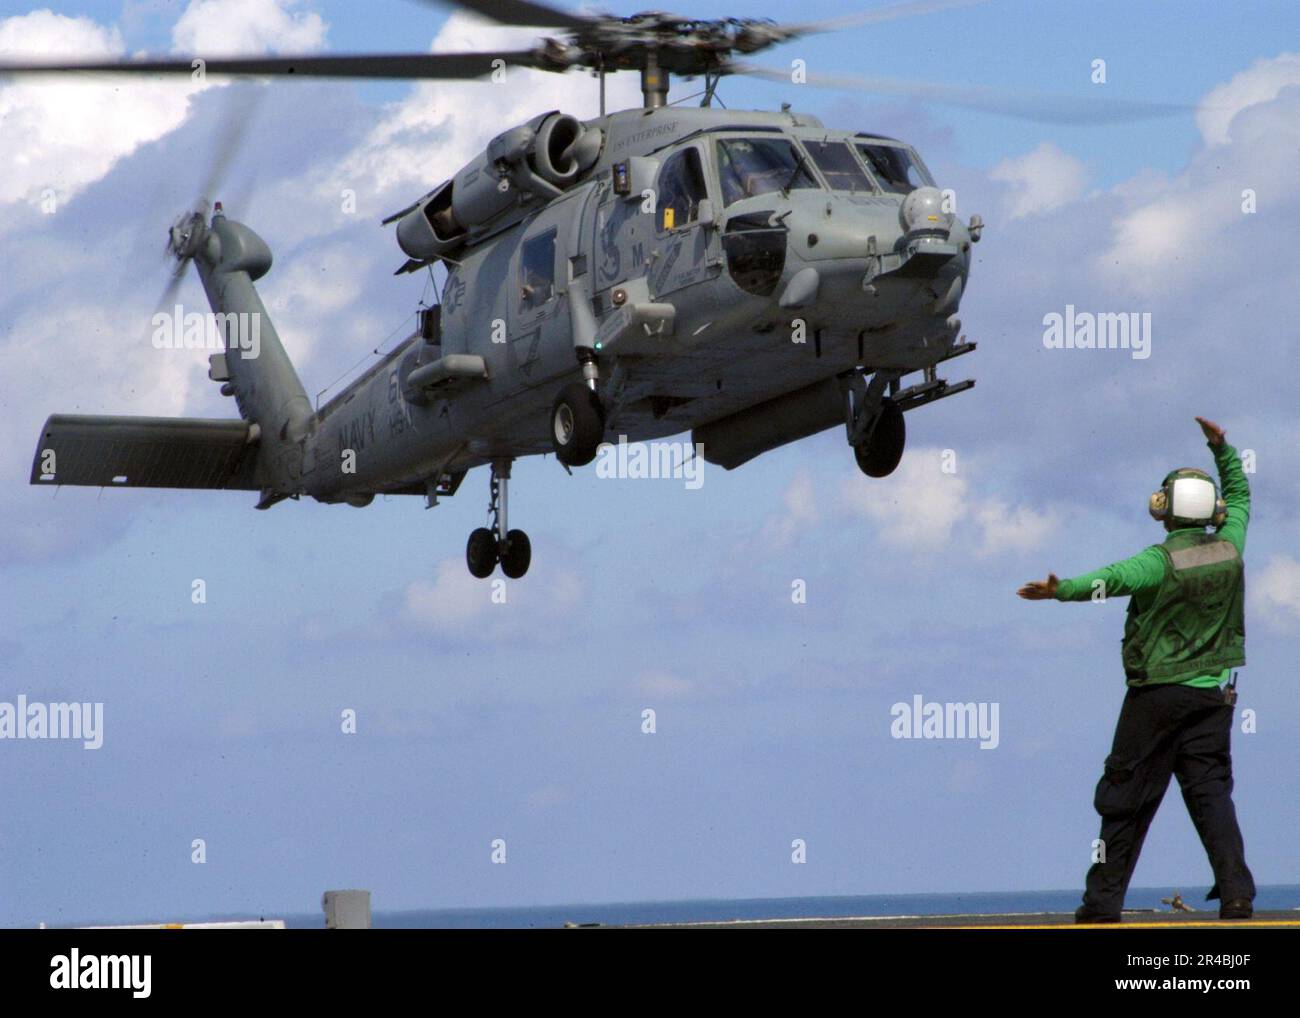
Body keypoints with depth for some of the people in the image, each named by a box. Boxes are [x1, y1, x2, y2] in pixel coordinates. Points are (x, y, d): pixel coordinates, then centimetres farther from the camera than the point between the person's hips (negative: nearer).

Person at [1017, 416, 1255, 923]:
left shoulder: (1160, 561, -14)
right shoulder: (1229, 549, 2)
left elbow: (1114, 578, -33)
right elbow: (1239, 495, 21)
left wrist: (1062, 589, -45)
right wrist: (1222, 448, 25)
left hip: (1156, 693, -4)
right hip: (1213, 693, 4)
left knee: (1128, 799, 3)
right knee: (1211, 791, 4)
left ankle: (1103, 901, 6)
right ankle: (1237, 893, -10)